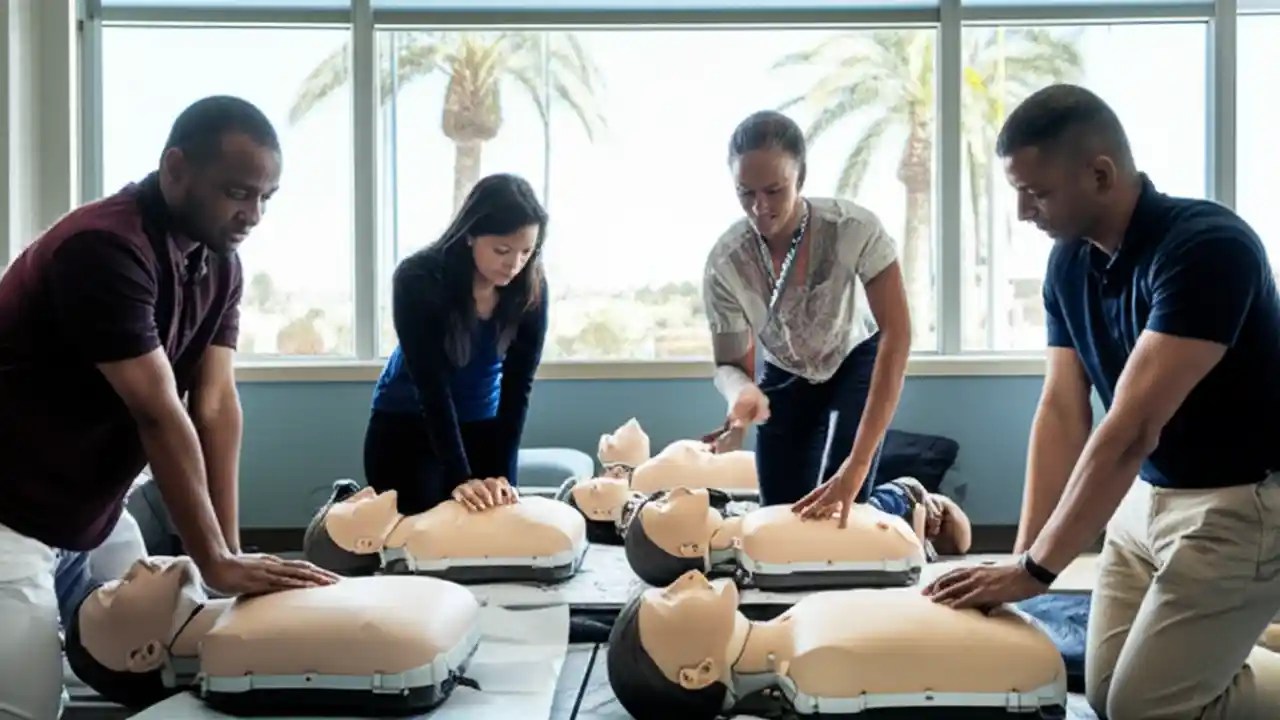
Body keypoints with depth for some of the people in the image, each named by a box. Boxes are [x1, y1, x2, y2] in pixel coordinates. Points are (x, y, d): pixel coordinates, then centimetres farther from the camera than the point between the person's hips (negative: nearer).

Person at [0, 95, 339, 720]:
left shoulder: (219, 262, 1)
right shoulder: (103, 247, -24)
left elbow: (217, 403, -4)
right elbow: (159, 415, -25)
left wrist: (230, 551, -10)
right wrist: (217, 563, -22)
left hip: (92, 516, 8)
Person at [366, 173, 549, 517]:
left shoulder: (531, 288, -16)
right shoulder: (418, 280, -25)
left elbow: (518, 386, -16)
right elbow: (431, 387, -26)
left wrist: (501, 474, -24)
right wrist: (459, 478, -31)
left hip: (483, 427, 3)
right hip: (406, 425, -3)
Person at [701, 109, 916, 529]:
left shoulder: (855, 229, -35)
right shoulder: (725, 261, -28)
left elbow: (896, 335, -37)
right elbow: (730, 364, -19)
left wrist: (858, 462, -44)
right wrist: (742, 393, -47)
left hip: (856, 362, -3)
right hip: (786, 377, 3)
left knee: (842, 506, -18)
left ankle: (909, 505, 18)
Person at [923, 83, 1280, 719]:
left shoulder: (1207, 246, -26)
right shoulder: (1069, 260, -3)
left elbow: (1132, 429, -30)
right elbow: (1062, 411, -4)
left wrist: (1035, 571, -28)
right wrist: (1023, 555, -12)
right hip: (1147, 495, 7)